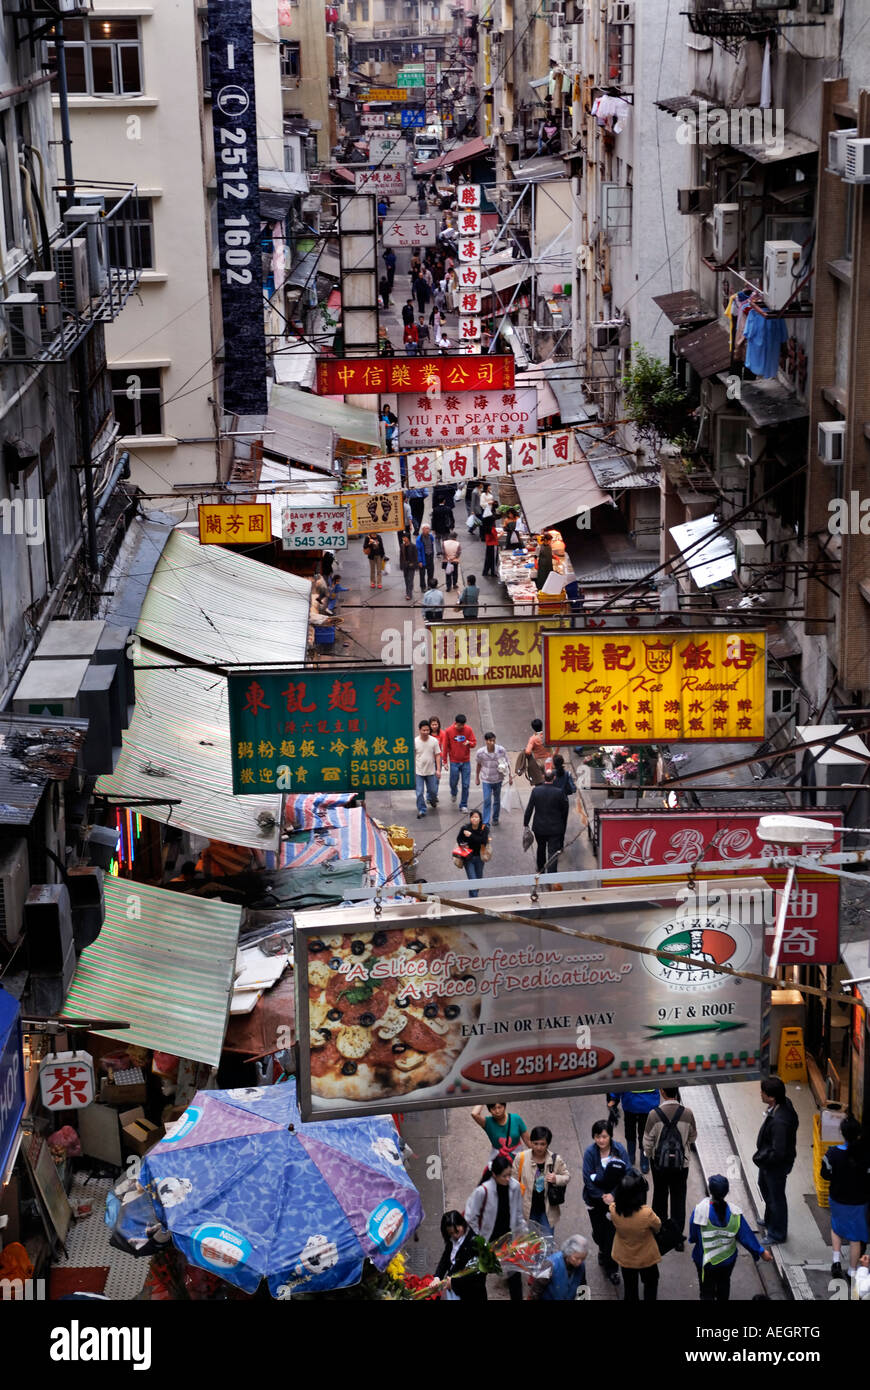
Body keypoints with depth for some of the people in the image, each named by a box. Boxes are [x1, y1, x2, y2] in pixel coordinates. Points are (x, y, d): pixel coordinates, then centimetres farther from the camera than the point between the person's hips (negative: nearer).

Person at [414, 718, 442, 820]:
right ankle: (421, 810, 11)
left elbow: (437, 755, -1)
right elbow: (413, 757, 0)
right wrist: (412, 771, 1)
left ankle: (432, 799, 46)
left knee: (433, 790, 13)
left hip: (431, 771, 1)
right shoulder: (415, 742, -8)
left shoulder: (434, 741, -7)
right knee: (420, 793, -2)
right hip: (419, 772, -1)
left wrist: (438, 769, -6)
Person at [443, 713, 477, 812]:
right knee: (453, 782, 9)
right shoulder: (448, 731, -7)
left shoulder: (469, 730, -4)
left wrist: (469, 743, -23)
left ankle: (463, 805, 10)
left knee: (466, 785, -1)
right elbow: (446, 747, 0)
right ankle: (453, 793, 44)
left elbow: (474, 743, 1)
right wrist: (445, 761, 2)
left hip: (466, 761, 1)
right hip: (454, 762, -1)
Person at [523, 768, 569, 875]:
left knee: (541, 848, 25)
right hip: (555, 828, -3)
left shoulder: (536, 791, -11)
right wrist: (563, 826, 10)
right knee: (553, 852, 1)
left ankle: (541, 870, 41)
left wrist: (525, 824, 3)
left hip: (539, 827, 3)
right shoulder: (559, 793, -14)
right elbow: (564, 812, -5)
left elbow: (529, 809, -6)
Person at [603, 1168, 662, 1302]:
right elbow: (658, 1227, -14)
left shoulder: (614, 1210, -27)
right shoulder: (647, 1213, -36)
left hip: (624, 1258, 3)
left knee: (630, 1288, 25)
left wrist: (611, 1203, 13)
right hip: (646, 1259, -3)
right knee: (650, 1284, 26)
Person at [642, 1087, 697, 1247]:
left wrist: (648, 1155, 10)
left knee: (660, 1195, 20)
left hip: (659, 1162, 0)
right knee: (678, 1199, 10)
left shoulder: (654, 1115, -19)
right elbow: (692, 1138, 1)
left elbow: (647, 1142, -11)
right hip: (681, 1163, 0)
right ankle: (678, 1237, 11)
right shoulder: (687, 1113, -15)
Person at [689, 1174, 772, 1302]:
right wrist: (761, 1251, 3)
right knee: (724, 1284, 29)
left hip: (705, 1260, -2)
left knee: (707, 1291, 15)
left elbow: (693, 1237, -13)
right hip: (727, 1258, 2)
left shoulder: (700, 1210, -28)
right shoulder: (734, 1213, -23)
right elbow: (746, 1236, -12)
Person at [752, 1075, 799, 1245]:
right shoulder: (785, 1103, -12)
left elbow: (778, 1153, -36)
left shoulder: (779, 1121, -41)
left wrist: (759, 1159, -20)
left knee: (776, 1197, 12)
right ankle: (770, 1220, 56)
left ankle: (777, 1235, 35)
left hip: (777, 1166, -10)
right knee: (764, 1185, 32)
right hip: (768, 1161, 10)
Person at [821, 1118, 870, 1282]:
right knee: (855, 1237, 15)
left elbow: (826, 1175, -9)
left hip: (838, 1199, 1)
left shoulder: (832, 1154, -20)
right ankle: (853, 1272, 24)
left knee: (836, 1227, 28)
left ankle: (837, 1260, 14)